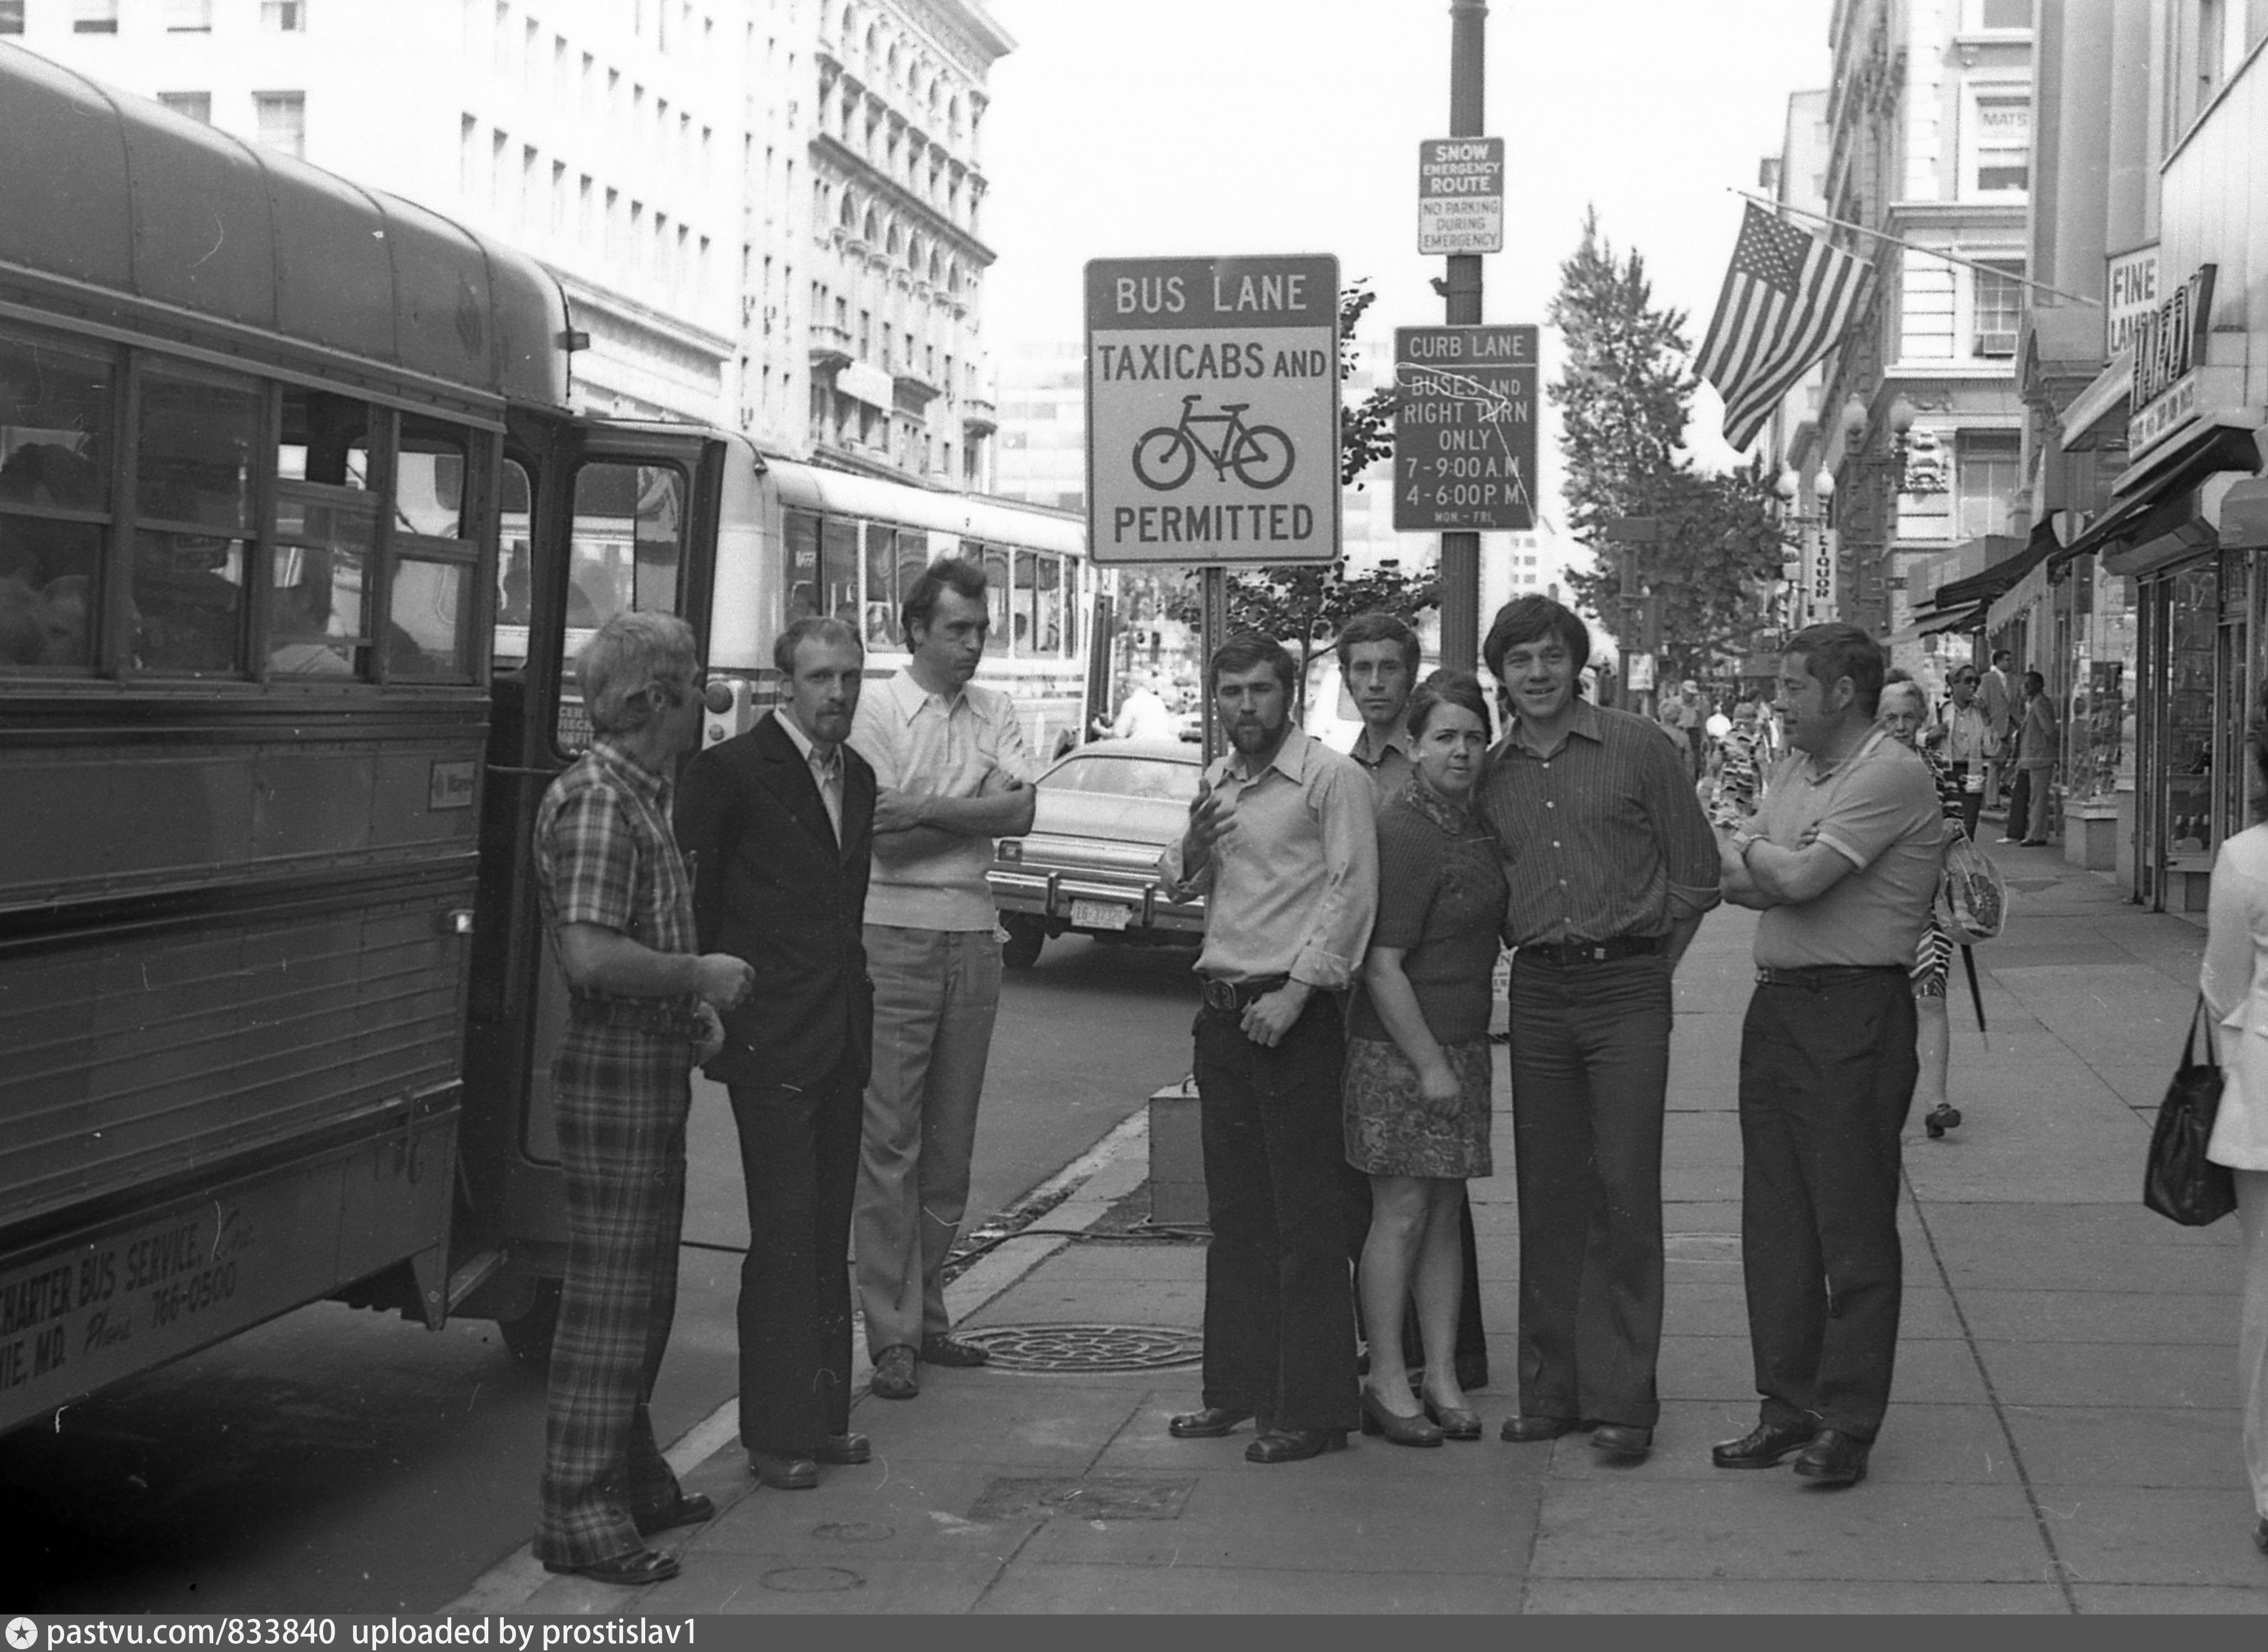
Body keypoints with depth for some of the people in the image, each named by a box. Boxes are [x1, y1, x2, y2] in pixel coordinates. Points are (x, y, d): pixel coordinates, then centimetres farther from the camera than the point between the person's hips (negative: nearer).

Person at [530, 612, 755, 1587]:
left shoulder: (643, 797, 15)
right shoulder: (594, 802, -18)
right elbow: (590, 958, -27)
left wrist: (696, 1006, 12)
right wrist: (702, 977, -17)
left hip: (655, 1067, 10)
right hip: (615, 1068, -10)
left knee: (643, 1290, 17)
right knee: (609, 1296, -5)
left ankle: (633, 1483, 28)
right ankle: (579, 1516, 1)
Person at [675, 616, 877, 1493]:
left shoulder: (856, 775, 14)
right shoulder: (732, 770, -9)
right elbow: (689, 894, -6)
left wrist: (856, 1004, 14)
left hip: (842, 1035, 7)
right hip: (771, 1041, -7)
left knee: (828, 1233, 12)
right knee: (785, 1236, -6)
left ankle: (822, 1414, 20)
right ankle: (775, 1432, 1)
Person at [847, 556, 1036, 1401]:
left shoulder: (993, 711, 11)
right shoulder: (876, 710, -4)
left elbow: (1021, 812, -5)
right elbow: (885, 838, -14)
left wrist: (926, 809, -13)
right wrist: (974, 812, -6)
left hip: (974, 937, 5)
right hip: (895, 935, -5)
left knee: (951, 1141, 10)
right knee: (889, 1141, -5)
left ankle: (926, 1312, 20)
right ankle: (891, 1336, -1)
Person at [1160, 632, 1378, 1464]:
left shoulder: (1332, 777, -8)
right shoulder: (1216, 782, 15)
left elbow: (1351, 893, -14)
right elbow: (1177, 886, 20)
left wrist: (1295, 991, -19)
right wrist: (1193, 842, -2)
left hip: (1296, 1014, -8)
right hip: (1222, 1013, 8)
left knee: (1308, 1221, -5)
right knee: (1235, 1215, 13)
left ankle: (1312, 1409, -2)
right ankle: (1238, 1386, 21)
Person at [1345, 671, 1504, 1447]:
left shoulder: (1471, 821, 10)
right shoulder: (1405, 831, -16)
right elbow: (1381, 966, -18)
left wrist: (1466, 1054, 17)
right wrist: (1428, 1064, -17)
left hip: (1462, 1044, 8)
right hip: (1399, 1048, -8)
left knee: (1445, 1213, 10)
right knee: (1401, 1214, -3)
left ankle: (1442, 1376, 16)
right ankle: (1386, 1383, 6)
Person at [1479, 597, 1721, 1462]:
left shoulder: (1638, 748, -1)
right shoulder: (1490, 774, 10)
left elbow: (1695, 873, 2)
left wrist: (1645, 965, 1)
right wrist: (1532, 950, 8)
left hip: (1628, 987, -4)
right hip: (1538, 992, 4)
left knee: (1625, 1191, -6)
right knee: (1546, 1194, 6)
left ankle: (1621, 1399, -1)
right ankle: (1550, 1390, 13)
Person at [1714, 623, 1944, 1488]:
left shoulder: (1892, 776, -12)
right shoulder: (1794, 770, 16)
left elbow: (1797, 880, -19)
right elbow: (1735, 883, 11)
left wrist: (1752, 853, 0)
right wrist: (1775, 864, -9)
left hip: (1855, 1015, -9)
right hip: (1777, 1003, 9)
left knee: (1853, 1228, -2)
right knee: (1775, 1221, 11)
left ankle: (1848, 1423, 4)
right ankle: (1789, 1406, 19)